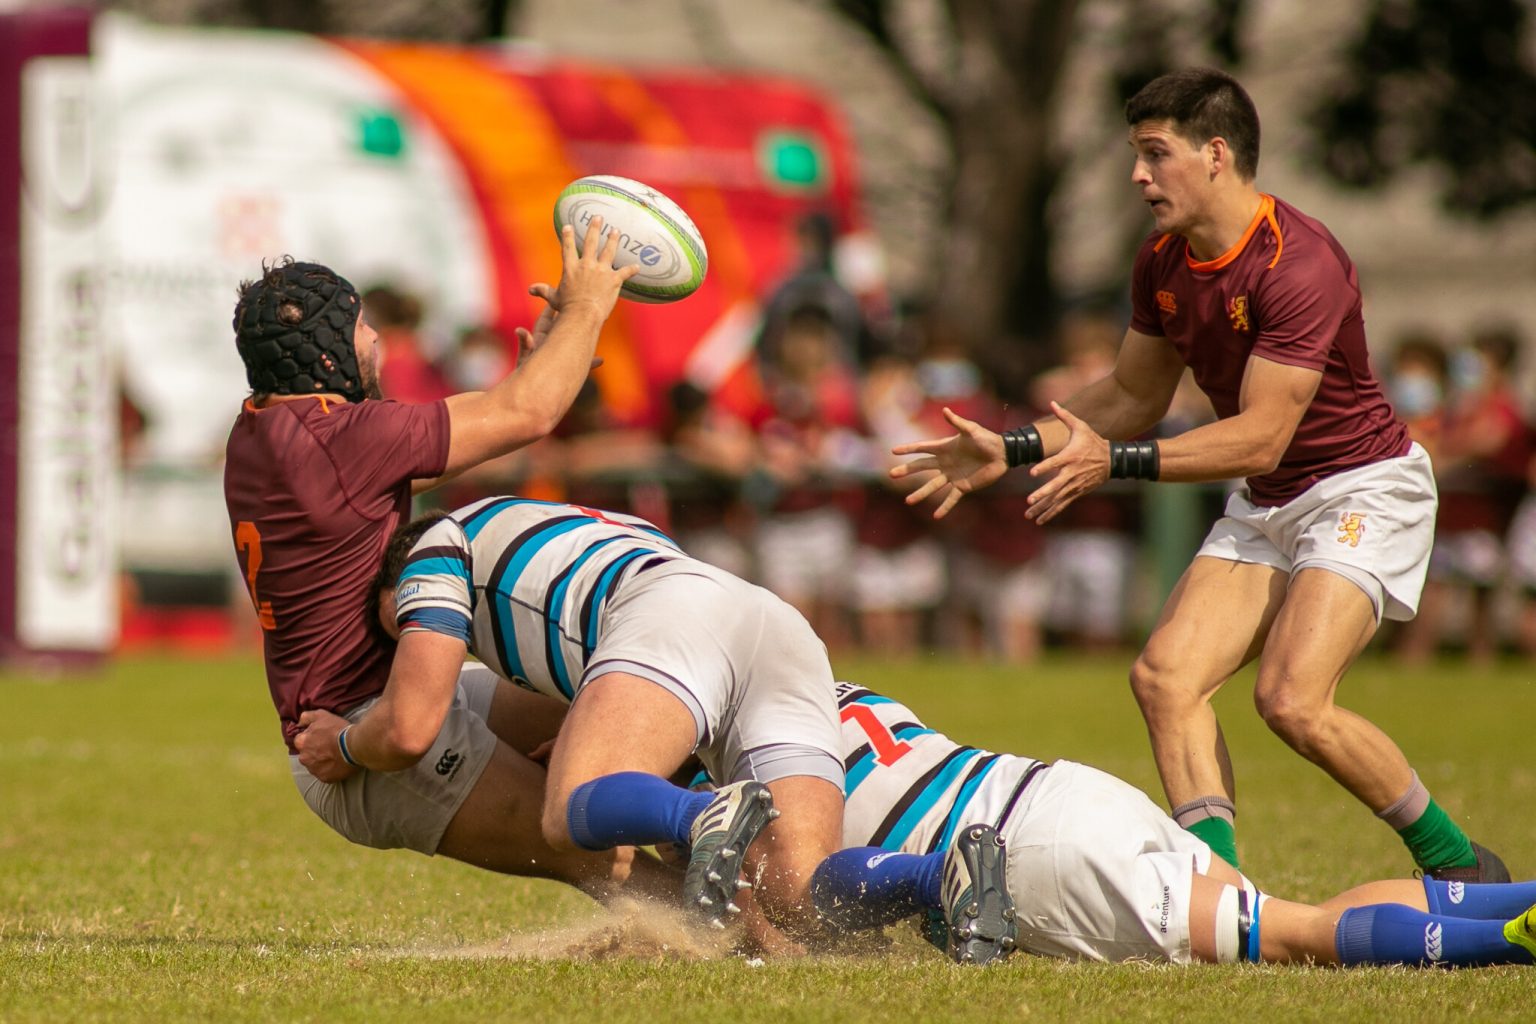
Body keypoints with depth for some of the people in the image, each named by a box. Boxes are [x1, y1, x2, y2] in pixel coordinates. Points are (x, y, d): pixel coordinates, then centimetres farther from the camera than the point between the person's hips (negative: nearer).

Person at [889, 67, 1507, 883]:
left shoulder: (1299, 265, -25)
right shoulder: (1163, 266, 1)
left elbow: (1260, 438, -26)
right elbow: (1133, 395, 16)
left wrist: (1117, 461, -30)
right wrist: (1012, 448, 5)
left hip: (1364, 489, -8)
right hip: (1264, 506, 8)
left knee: (1291, 701, -22)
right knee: (1164, 676, -11)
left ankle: (1457, 865, -3)